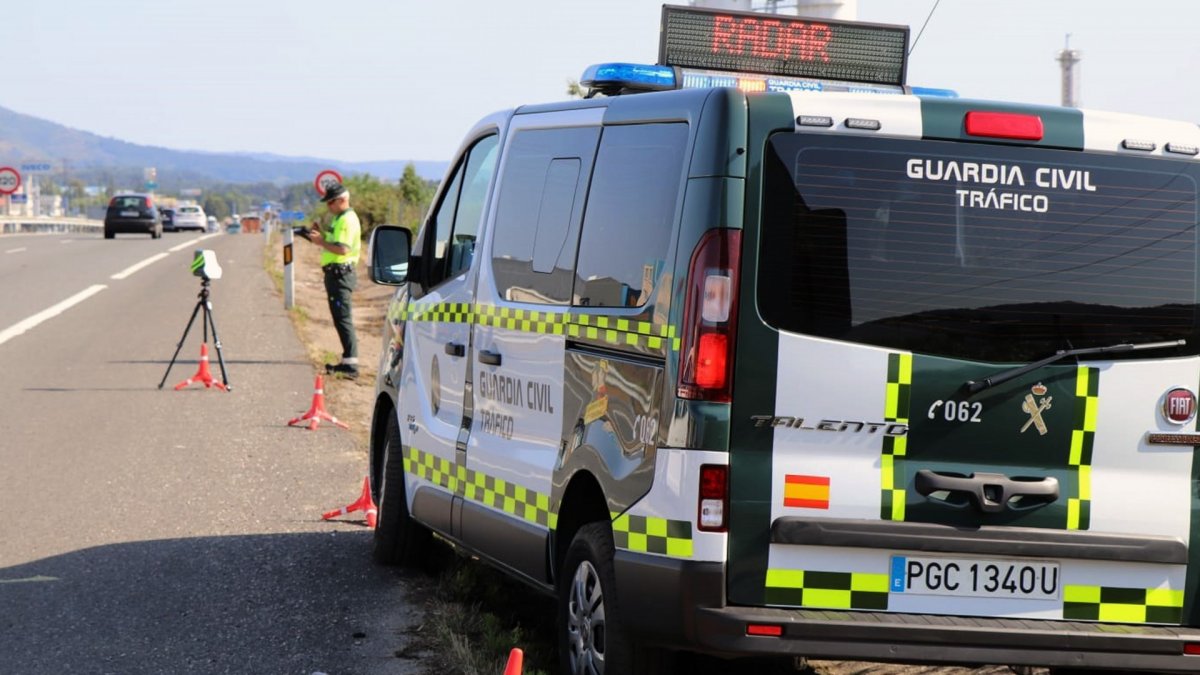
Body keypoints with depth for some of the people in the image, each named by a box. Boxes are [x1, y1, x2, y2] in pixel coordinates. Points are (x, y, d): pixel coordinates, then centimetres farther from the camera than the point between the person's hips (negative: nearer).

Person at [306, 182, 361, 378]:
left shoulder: (348, 220, -15)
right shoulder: (340, 219, 18)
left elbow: (343, 249, -26)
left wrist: (321, 242, -18)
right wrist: (321, 234, 10)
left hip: (341, 272, -11)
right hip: (336, 272, 11)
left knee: (343, 318, -13)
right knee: (340, 318, 14)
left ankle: (351, 363, -17)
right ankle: (348, 360, 20)